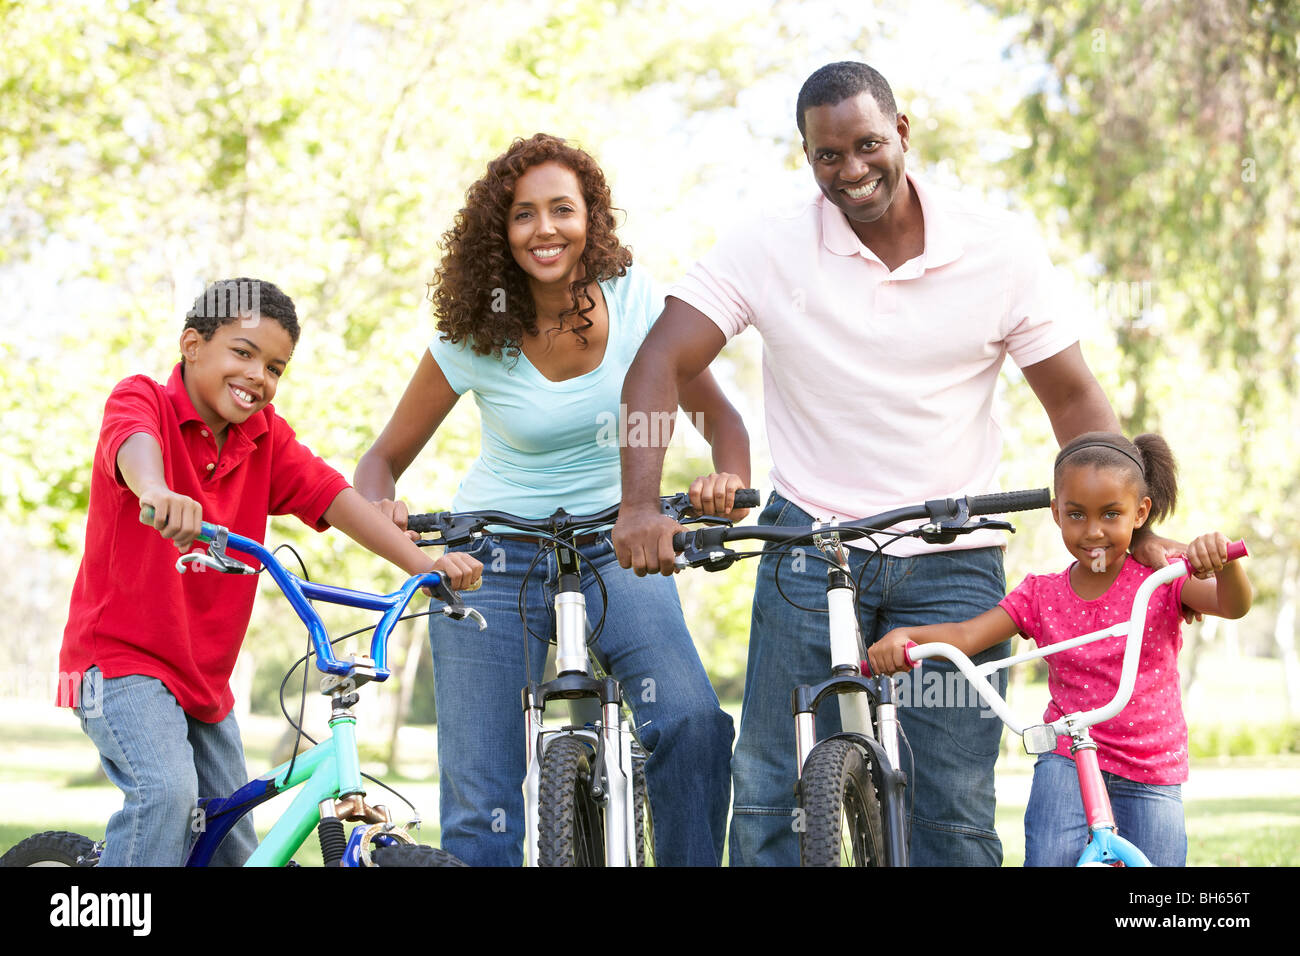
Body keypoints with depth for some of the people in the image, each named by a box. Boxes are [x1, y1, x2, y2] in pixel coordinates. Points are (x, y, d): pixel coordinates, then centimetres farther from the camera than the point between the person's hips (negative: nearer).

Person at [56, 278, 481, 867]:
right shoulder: (142, 399, -12)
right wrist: (157, 490, -60)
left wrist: (421, 564, -18)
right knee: (167, 790, -29)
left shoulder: (265, 435, 5)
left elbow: (332, 497, -4)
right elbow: (135, 441, -36)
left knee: (233, 849, 9)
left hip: (205, 679, 7)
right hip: (123, 659, -7)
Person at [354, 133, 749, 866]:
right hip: (495, 558, -1)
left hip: (615, 548, 1)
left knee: (692, 719, -27)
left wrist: (729, 481, -25)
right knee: (480, 812, -9)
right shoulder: (473, 337, -10)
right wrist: (380, 506, -26)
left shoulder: (635, 299, -8)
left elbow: (717, 414, -2)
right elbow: (386, 457, -2)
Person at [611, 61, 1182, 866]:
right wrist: (641, 504, -26)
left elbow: (1074, 397, 1)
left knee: (956, 811, 0)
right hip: (809, 548, 0)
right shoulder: (769, 250, -6)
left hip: (954, 564, 1)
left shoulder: (1003, 247, -4)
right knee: (771, 794, -2)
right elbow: (661, 364, -11)